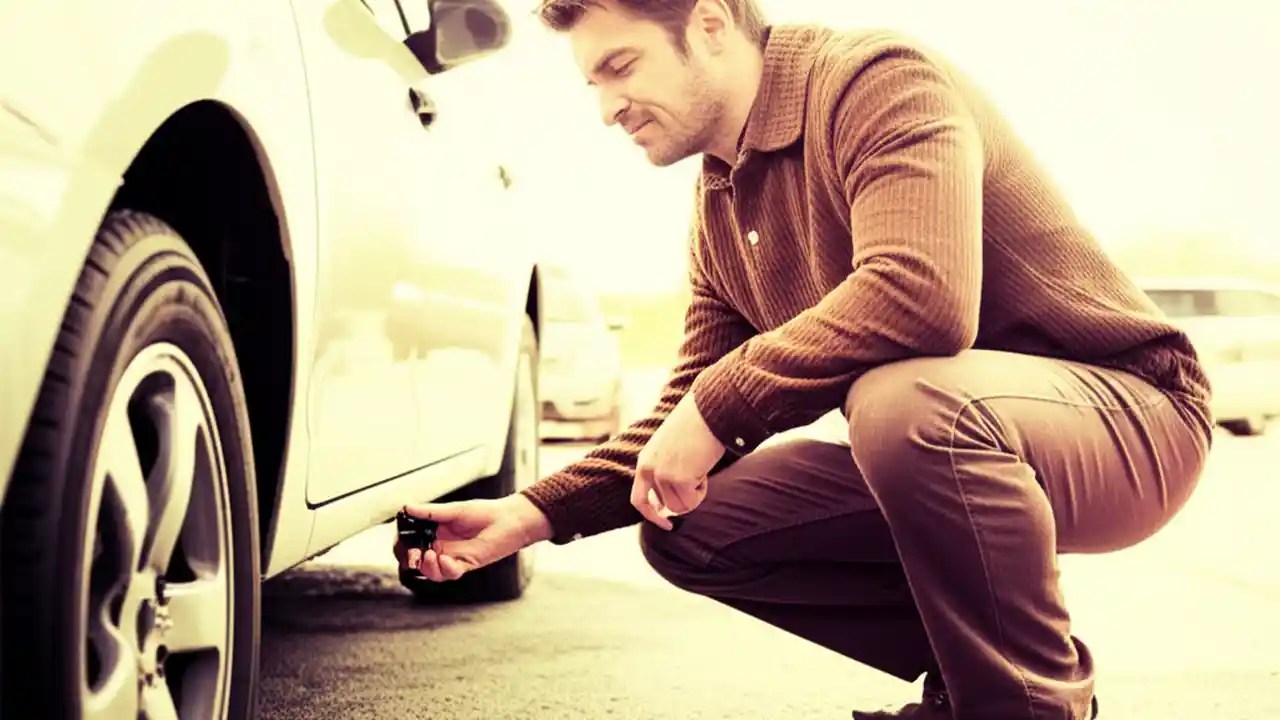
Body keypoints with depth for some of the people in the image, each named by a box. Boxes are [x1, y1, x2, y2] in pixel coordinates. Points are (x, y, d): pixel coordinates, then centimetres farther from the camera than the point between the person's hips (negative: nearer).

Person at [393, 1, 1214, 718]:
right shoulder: (721, 207, 8)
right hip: (943, 449, 8)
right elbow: (692, 411, 11)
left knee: (900, 400, -38)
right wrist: (534, 513, 1)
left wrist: (718, 404, -25)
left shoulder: (880, 80, -18)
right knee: (689, 526, -4)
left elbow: (919, 292, -35)